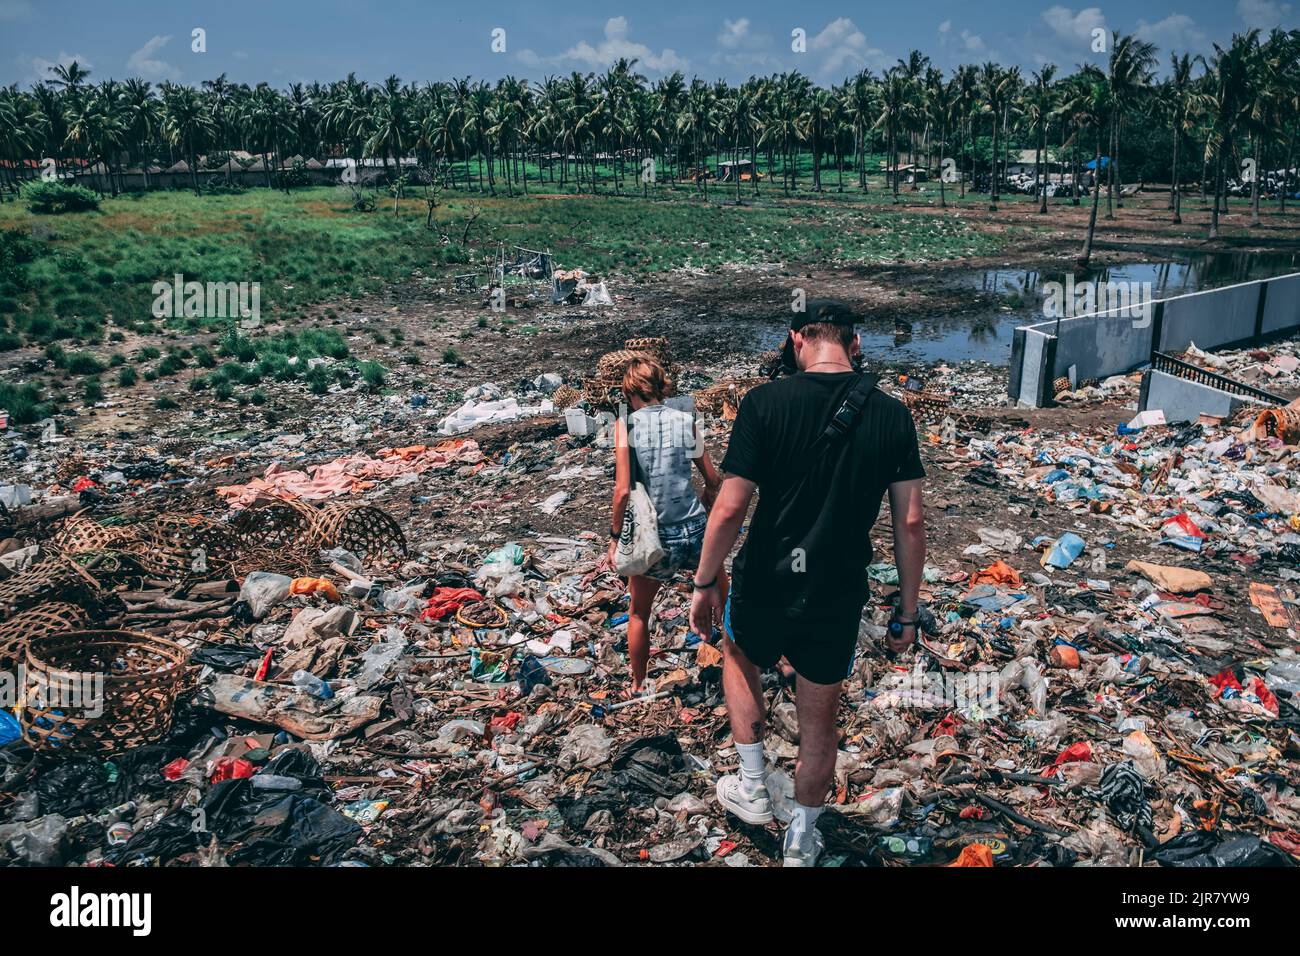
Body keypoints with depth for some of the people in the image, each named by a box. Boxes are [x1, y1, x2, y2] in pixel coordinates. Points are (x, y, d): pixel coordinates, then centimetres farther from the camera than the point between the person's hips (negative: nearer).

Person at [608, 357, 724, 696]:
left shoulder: (626, 424, -8)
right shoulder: (686, 421, 1)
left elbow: (623, 490, -14)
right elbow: (713, 480, 6)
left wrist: (615, 536, -2)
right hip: (696, 532, 2)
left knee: (638, 615, 21)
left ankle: (638, 687, 34)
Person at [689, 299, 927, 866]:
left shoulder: (765, 404, -13)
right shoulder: (892, 416, -4)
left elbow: (730, 507, -16)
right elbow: (910, 523, -4)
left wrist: (705, 583, -2)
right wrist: (907, 612, 6)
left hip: (765, 588, -2)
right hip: (838, 598, 2)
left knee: (739, 662, 31)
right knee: (820, 719, 21)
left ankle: (752, 790, 36)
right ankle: (802, 841, 38)